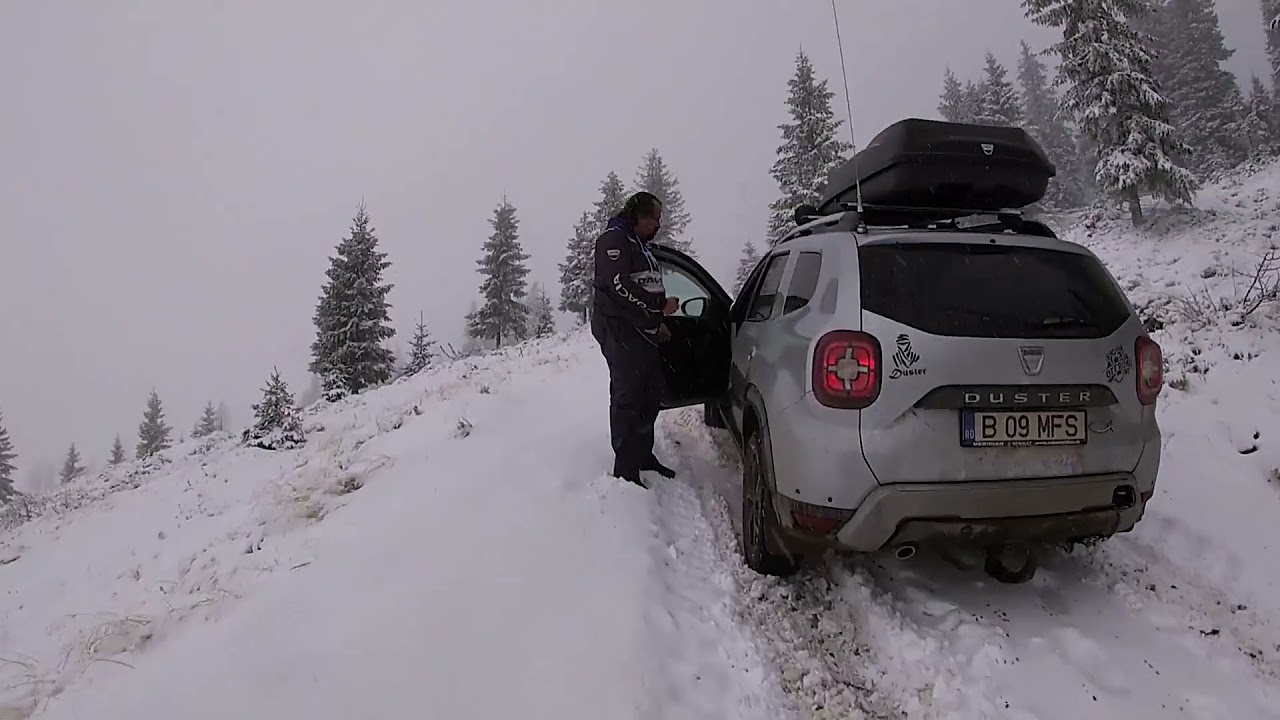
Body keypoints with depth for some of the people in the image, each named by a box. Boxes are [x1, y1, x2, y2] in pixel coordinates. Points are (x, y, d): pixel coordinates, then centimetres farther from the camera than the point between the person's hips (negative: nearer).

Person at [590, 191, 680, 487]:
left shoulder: (639, 245, 24)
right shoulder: (614, 239, -6)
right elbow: (620, 286, -19)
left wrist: (657, 322, 14)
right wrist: (660, 305, -14)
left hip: (644, 332, 10)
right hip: (620, 331, -10)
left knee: (650, 396, 12)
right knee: (626, 397, -9)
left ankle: (643, 455, 24)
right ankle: (625, 468, -5)